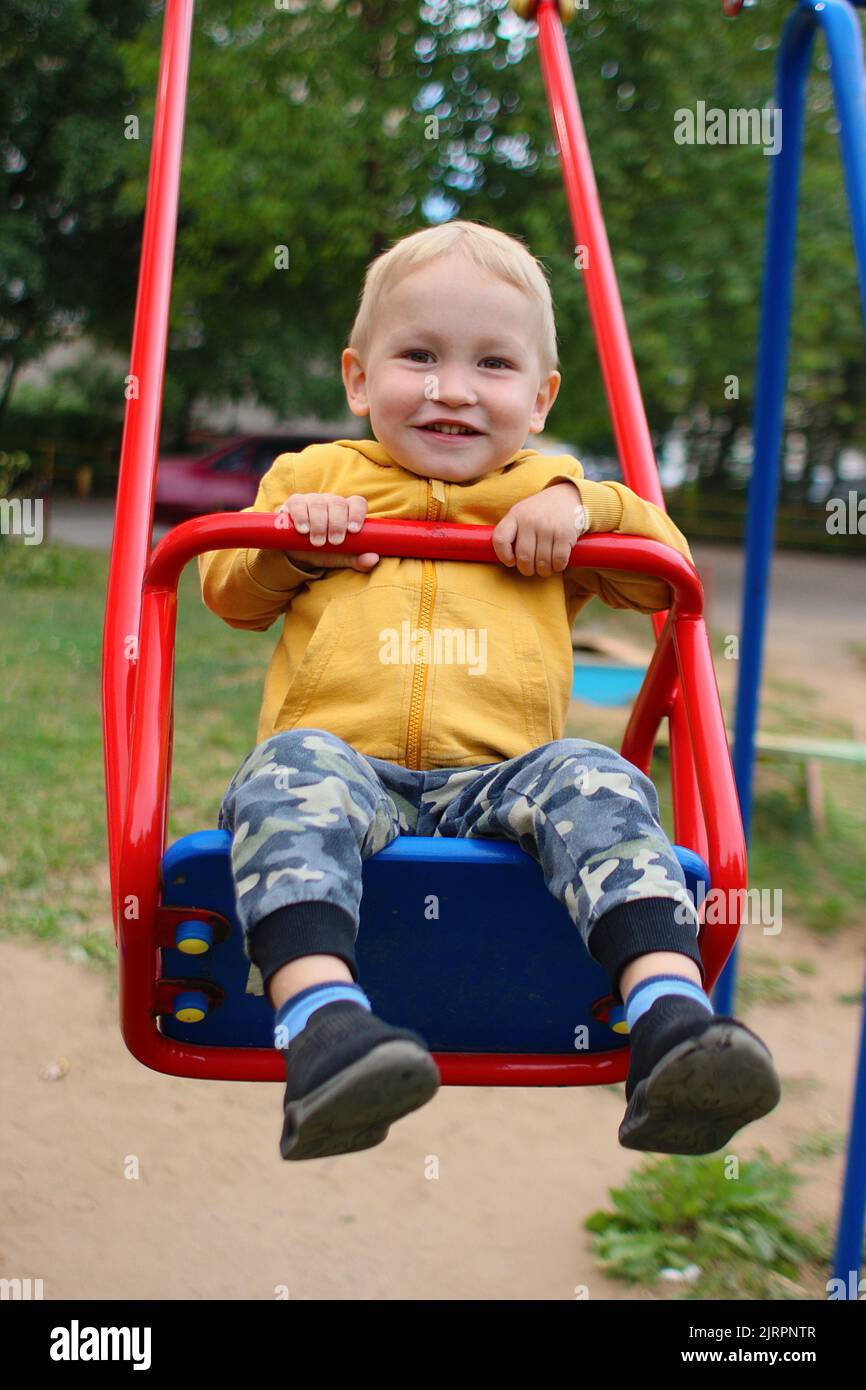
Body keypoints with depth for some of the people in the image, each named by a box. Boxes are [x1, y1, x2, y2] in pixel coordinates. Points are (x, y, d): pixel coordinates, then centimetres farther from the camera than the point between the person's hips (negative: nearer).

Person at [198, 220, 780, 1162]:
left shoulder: (550, 490, 28)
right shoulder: (313, 475, 27)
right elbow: (228, 593, 25)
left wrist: (582, 503, 1)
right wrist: (290, 537, 3)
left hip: (505, 775, 1)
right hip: (346, 759, -1)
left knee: (596, 783, -30)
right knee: (290, 773, -35)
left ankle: (669, 1015, -45)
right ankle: (319, 1015, -53)